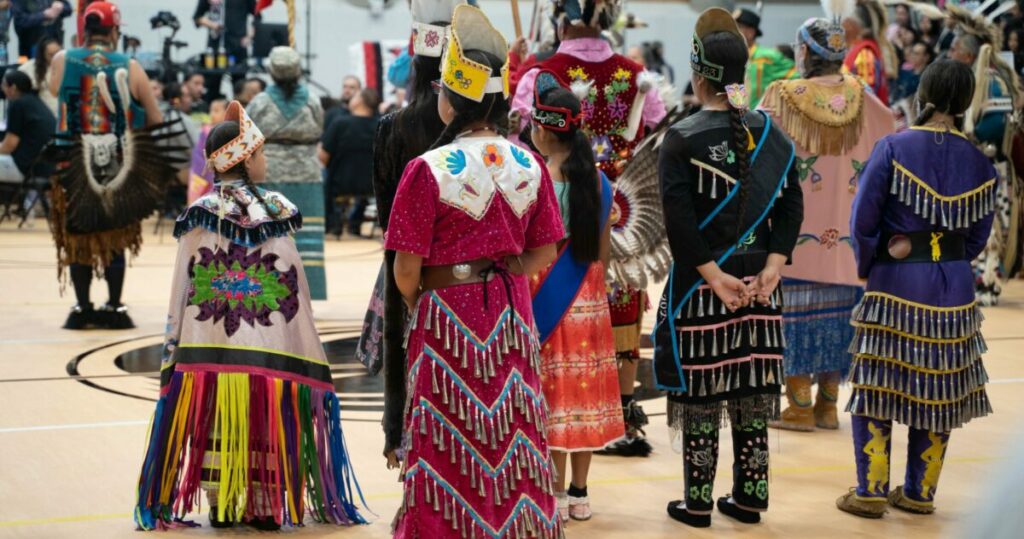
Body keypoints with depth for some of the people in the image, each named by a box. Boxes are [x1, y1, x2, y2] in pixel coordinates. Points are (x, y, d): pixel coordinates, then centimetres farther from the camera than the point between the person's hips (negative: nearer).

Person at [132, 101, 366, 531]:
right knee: (265, 424, 8)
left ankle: (220, 505, 15)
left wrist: (174, 344, 3)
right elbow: (296, 286, -3)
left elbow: (183, 286, -3)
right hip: (269, 348, -1)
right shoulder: (277, 212, -2)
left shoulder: (198, 215, -1)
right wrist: (303, 346, 4)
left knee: (217, 422, 9)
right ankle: (265, 506, 13)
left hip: (210, 346, 1)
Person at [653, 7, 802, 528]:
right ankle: (750, 497, 18)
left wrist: (712, 274, -14)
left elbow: (679, 219, -17)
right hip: (758, 282, 4)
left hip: (700, 286, -4)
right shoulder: (771, 133, 5)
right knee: (751, 390, 11)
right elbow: (792, 204, 1)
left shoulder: (682, 138, -9)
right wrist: (771, 267, -3)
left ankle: (698, 502, 8)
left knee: (701, 392, 3)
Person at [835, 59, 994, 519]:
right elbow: (978, 234, 5)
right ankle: (920, 493, 18)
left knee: (877, 384, 6)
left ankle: (871, 491, 6)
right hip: (954, 287, 3)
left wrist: (867, 267, 5)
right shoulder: (977, 161, 0)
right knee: (939, 391, 12)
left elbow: (863, 219, -11)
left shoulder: (893, 148, -11)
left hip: (895, 283, -3)